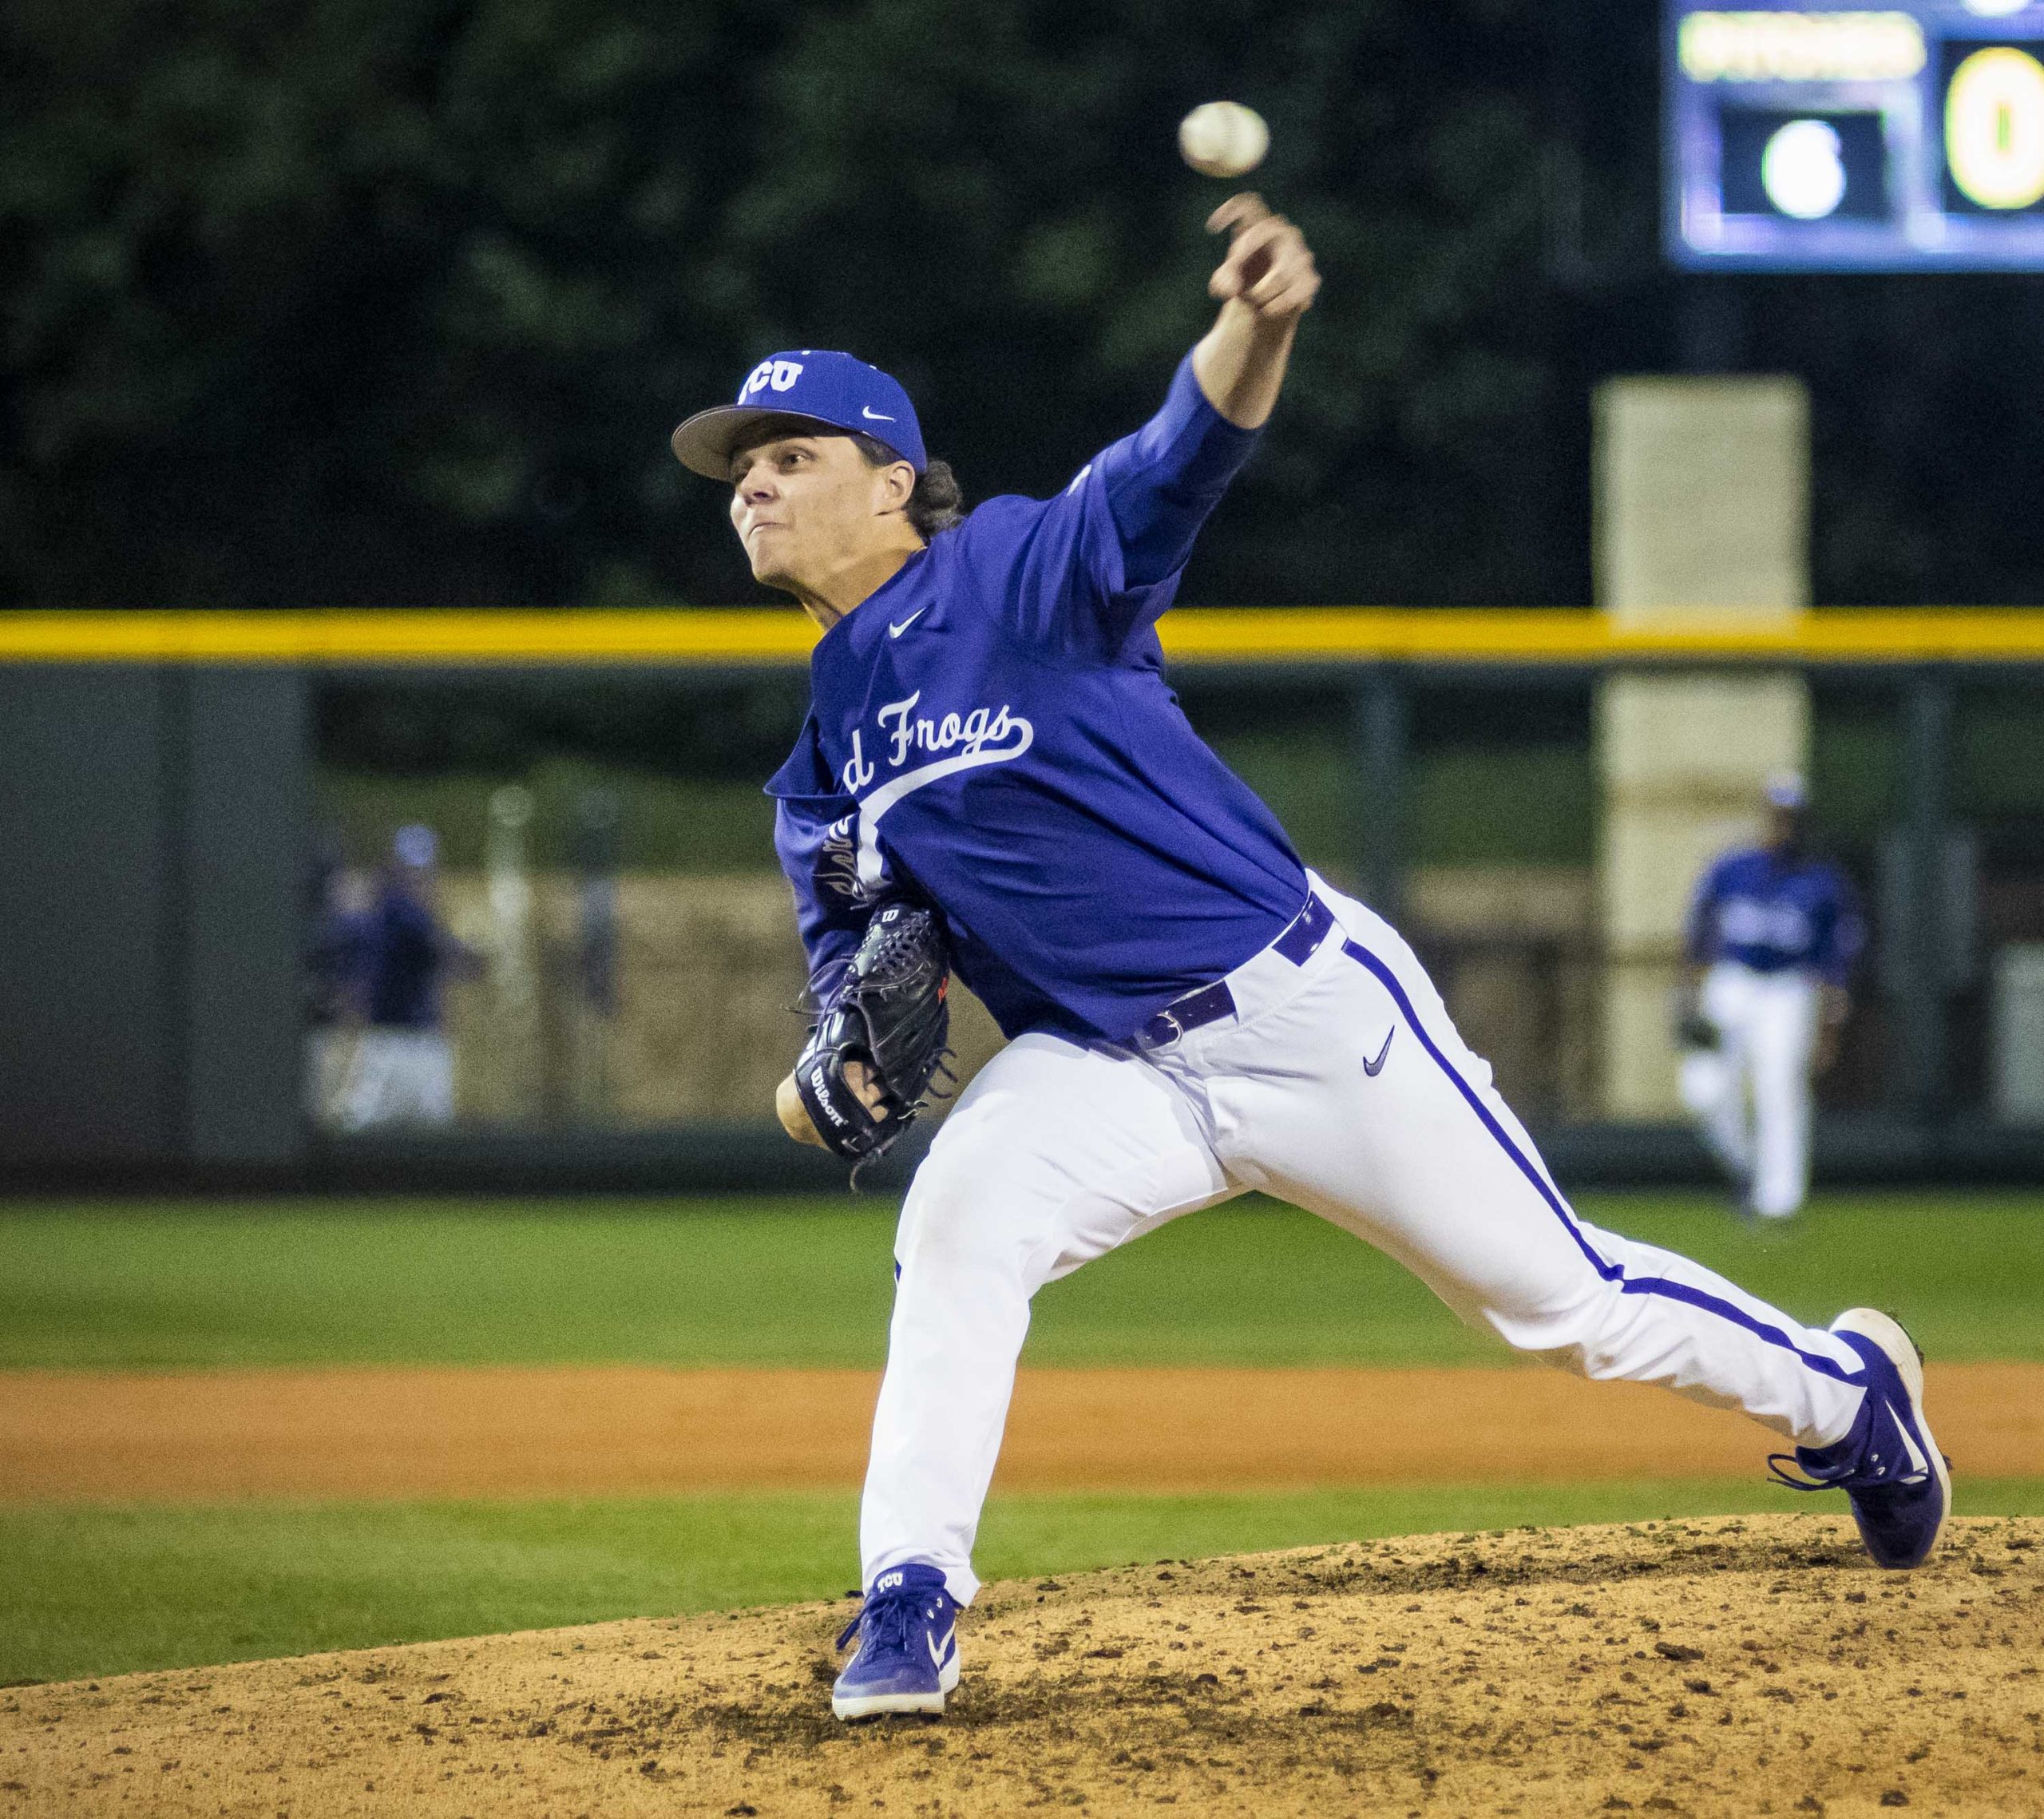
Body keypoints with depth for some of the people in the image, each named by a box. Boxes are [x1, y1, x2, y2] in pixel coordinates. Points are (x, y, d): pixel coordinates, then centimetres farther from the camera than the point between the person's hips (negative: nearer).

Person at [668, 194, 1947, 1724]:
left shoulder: (1023, 566, -11)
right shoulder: (823, 768, 7)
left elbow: (1184, 459, -29)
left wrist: (1257, 325, -51)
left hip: (1303, 1008, -4)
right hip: (1102, 1068, 4)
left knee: (1564, 1298, 7)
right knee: (959, 1219, -27)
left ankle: (1843, 1389, 33)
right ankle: (909, 1605, -22)